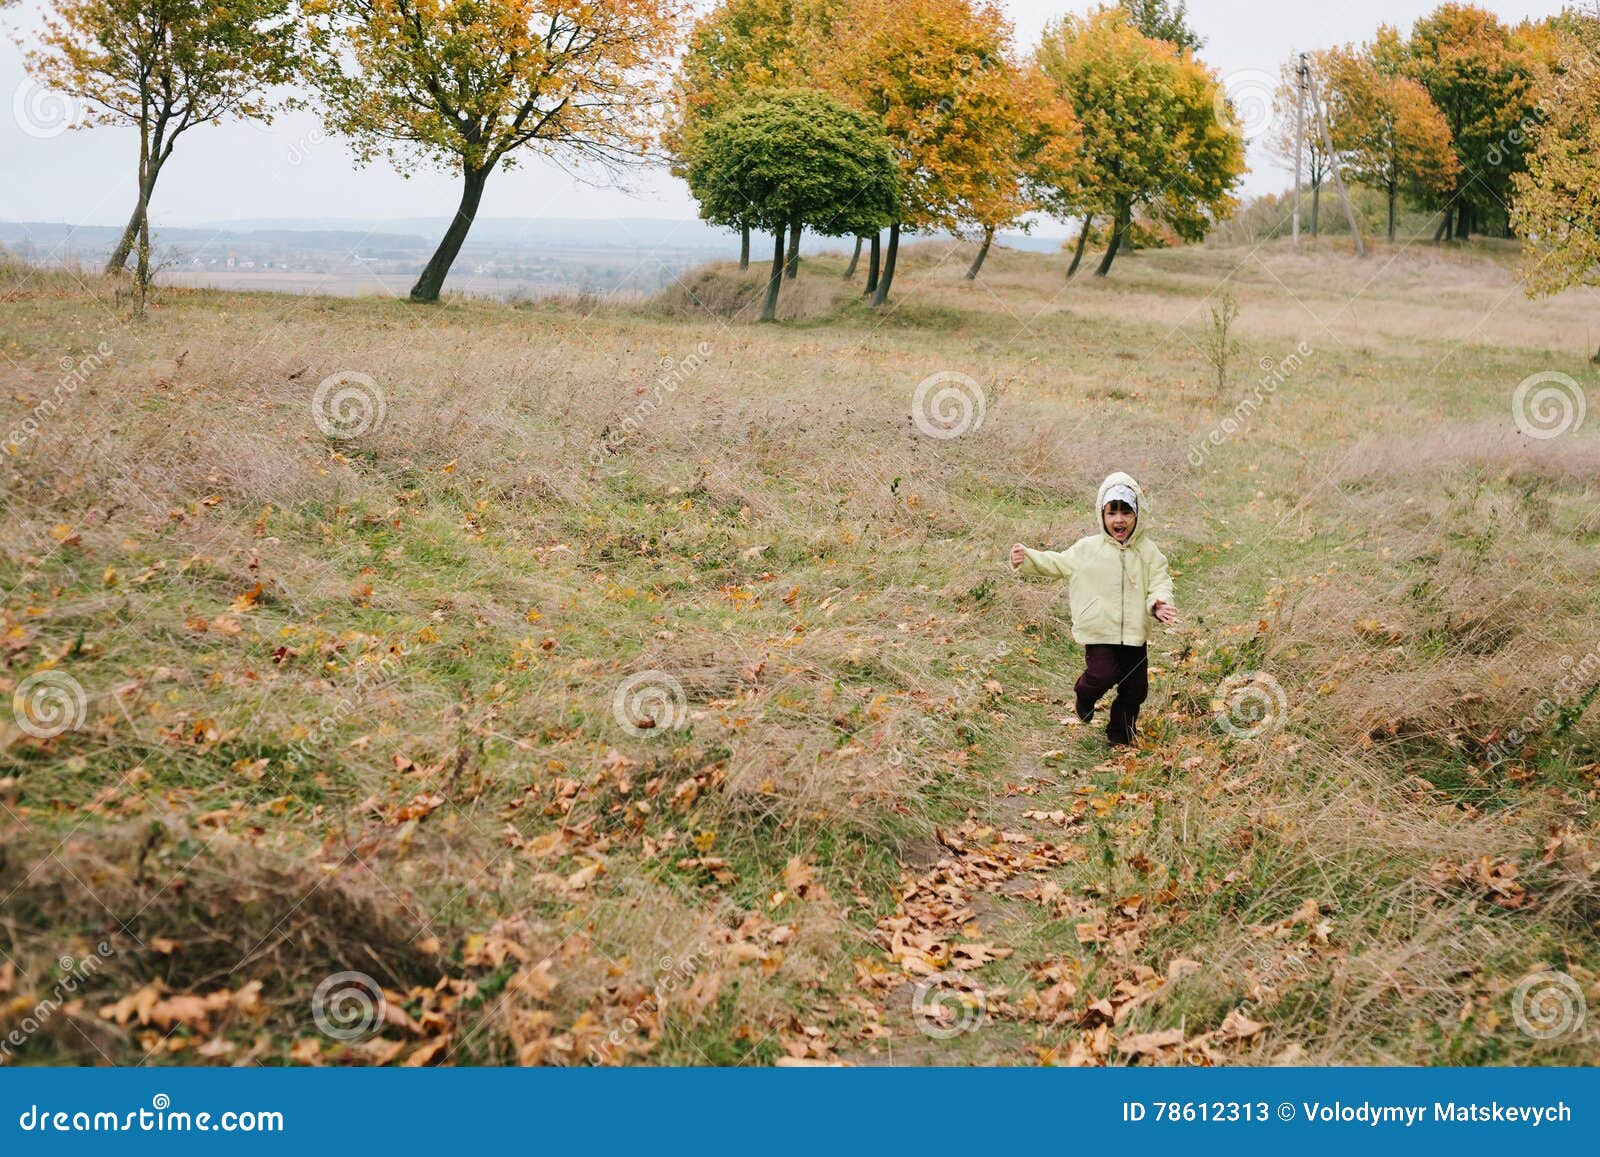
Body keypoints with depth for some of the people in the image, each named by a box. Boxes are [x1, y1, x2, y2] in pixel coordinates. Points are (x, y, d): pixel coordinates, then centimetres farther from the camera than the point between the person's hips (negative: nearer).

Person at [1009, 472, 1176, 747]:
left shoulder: (1148, 552, 0)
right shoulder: (1087, 549, 1)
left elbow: (1160, 582, -4)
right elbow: (1055, 564, 11)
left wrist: (1159, 602, -26)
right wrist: (1026, 559, -1)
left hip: (1134, 633, 2)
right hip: (1099, 630, -2)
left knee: (1135, 687, 7)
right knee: (1104, 674, -18)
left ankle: (1120, 733, 30)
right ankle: (1086, 694, 18)